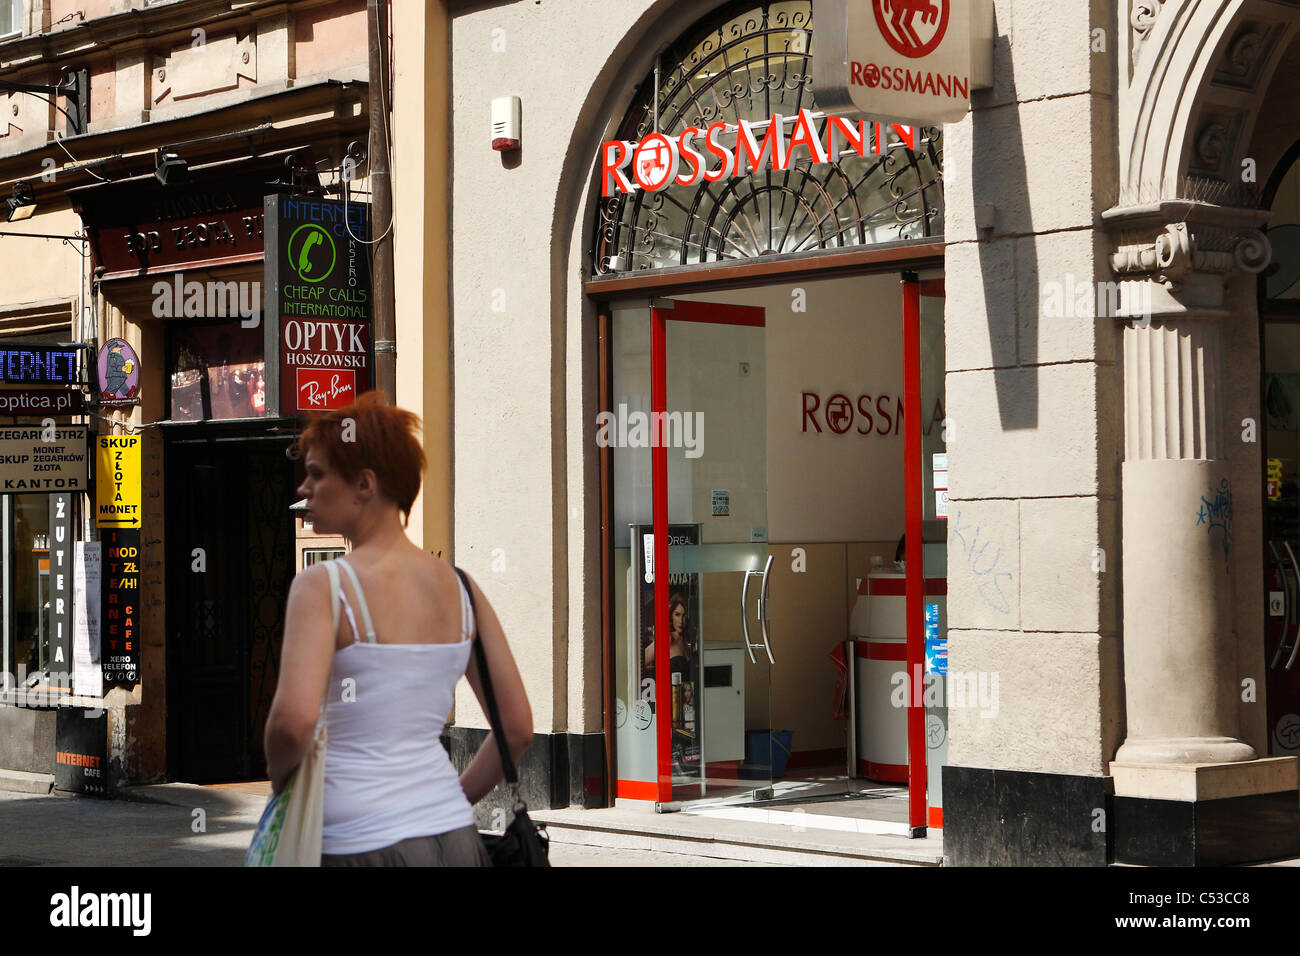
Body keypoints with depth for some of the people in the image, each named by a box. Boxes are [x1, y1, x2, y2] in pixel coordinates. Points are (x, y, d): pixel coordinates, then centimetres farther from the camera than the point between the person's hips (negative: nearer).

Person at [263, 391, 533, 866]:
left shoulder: (323, 586, -10)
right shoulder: (460, 586, 6)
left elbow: (293, 719, -24)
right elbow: (518, 728, 9)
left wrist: (279, 773, -4)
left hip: (363, 844, -5)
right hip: (455, 838, 6)